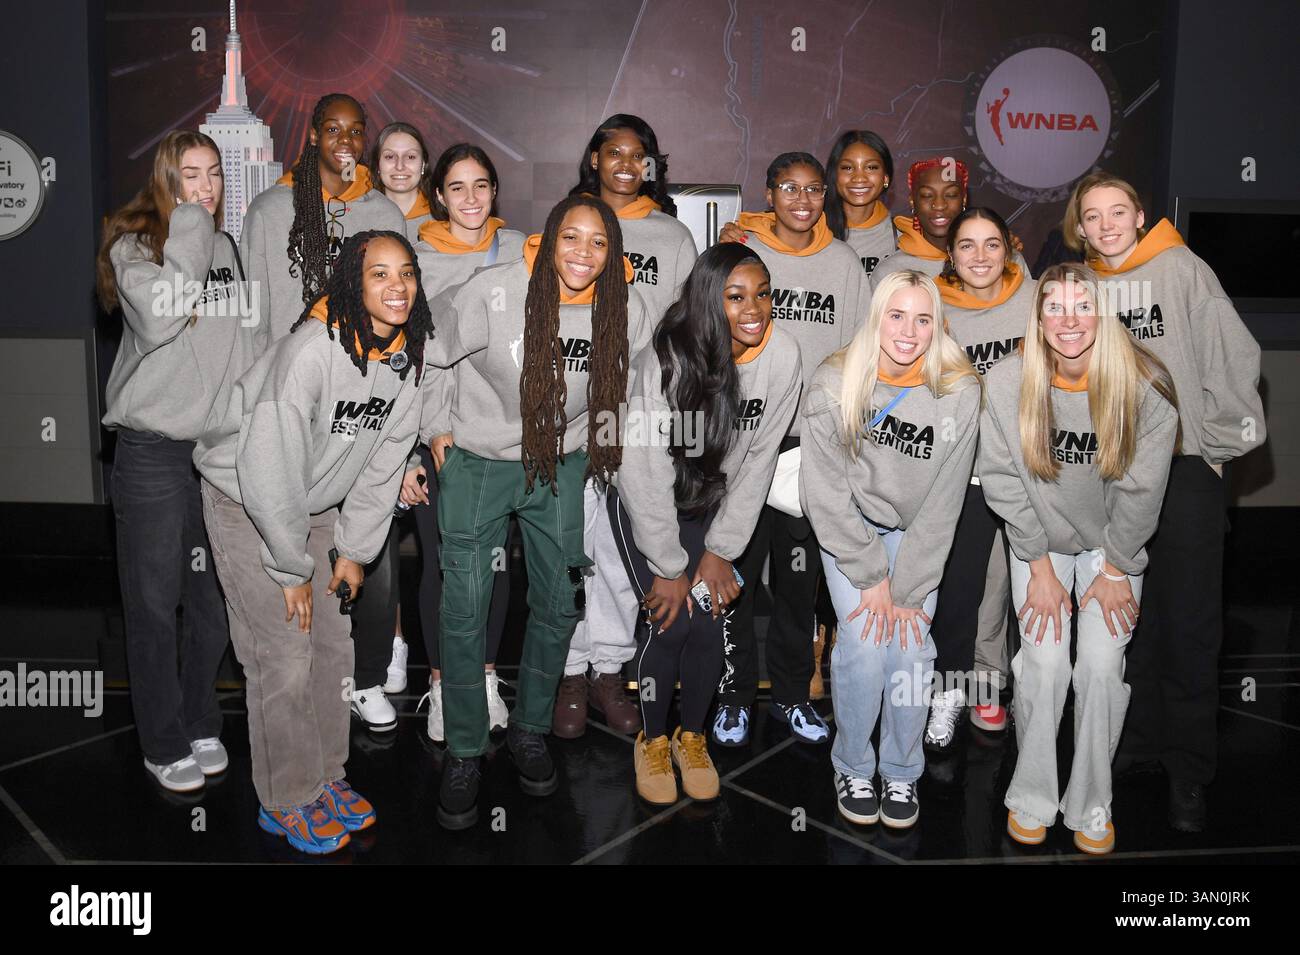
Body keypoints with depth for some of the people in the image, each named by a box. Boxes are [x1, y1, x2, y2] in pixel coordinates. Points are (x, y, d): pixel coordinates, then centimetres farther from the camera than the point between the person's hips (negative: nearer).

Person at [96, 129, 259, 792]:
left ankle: (201, 724, 28)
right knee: (155, 603, 4)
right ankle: (164, 745, 18)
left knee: (213, 600, 11)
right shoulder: (133, 246, -3)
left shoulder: (227, 250, 12)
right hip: (155, 452, -4)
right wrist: (190, 228, -14)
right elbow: (157, 316, -22)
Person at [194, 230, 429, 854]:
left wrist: (354, 549, 3)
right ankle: (287, 801, 13)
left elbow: (384, 460, 1)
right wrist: (290, 568, -20)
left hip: (314, 506, 7)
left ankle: (324, 776, 29)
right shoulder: (311, 350, -30)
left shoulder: (404, 356, -8)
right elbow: (270, 466, -28)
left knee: (333, 645, 11)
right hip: (245, 503, -7)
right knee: (284, 658, -5)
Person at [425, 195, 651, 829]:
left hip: (561, 467, 3)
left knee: (559, 606, 9)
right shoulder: (494, 291, -20)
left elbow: (628, 391, 9)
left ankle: (530, 731, 32)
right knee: (464, 616, -2)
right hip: (478, 464, -3)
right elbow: (427, 349, -10)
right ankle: (463, 753, 17)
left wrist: (599, 447, 12)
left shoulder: (626, 309, -9)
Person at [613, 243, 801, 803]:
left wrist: (722, 551, -8)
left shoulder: (782, 357, -19)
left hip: (716, 501, 3)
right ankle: (652, 739, 13)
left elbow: (758, 461, -9)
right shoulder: (665, 359, -29)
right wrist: (668, 567, -17)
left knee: (711, 619, -8)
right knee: (670, 621, -13)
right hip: (644, 503, -3)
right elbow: (645, 473, -23)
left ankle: (692, 736, 18)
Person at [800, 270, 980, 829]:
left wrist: (907, 590, -15)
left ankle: (902, 773, 10)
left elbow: (943, 504, -12)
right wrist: (871, 577, -16)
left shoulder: (959, 392, -16)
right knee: (863, 643, -17)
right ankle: (853, 768, 8)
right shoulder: (834, 383, -18)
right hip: (847, 528, -1)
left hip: (914, 530, 1)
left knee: (910, 644, -15)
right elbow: (825, 490, -15)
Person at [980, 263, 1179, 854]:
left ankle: (1092, 806, 9)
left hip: (1114, 541, 0)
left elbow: (1142, 489, -11)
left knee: (1101, 666, -10)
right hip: (1040, 540, 0)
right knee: (1044, 663, -11)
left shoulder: (1145, 387, -20)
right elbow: (1004, 482, -11)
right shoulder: (1007, 384, -18)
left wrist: (1116, 569, -7)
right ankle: (1031, 799, 8)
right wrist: (1039, 566, -9)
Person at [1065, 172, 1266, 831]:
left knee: (1189, 620, 0)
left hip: (1185, 463, -4)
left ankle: (1190, 768, 12)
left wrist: (1220, 443, -7)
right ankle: (1141, 735, 30)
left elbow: (1232, 356, -7)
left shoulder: (1182, 269, -4)